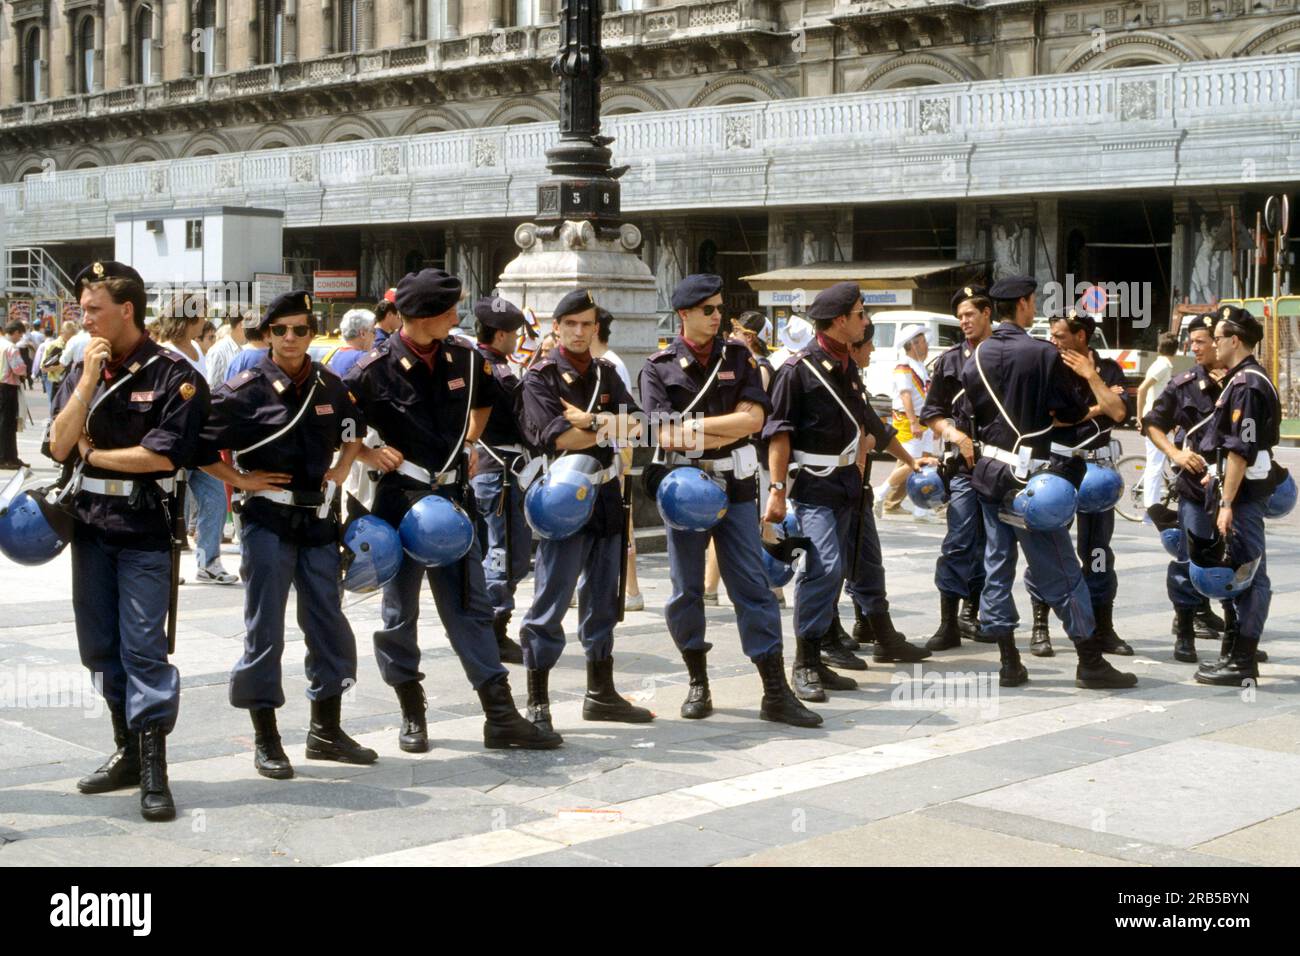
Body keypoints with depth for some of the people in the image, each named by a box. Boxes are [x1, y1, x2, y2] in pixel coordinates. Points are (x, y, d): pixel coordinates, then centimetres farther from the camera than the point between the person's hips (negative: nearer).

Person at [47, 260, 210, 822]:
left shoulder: (174, 375, -8)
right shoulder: (81, 372, 8)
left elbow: (163, 454, -17)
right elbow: (60, 445, -3)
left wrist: (92, 454, -5)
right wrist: (89, 379, -10)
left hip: (145, 527, -6)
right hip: (90, 522, 6)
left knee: (143, 646, -8)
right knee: (101, 646, 12)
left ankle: (153, 770, -4)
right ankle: (128, 750, 24)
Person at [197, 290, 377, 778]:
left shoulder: (328, 385, 6)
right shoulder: (246, 389, -9)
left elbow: (353, 430, 24)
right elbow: (197, 445, -8)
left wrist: (339, 471, 11)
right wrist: (240, 480, -9)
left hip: (317, 517, 5)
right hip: (267, 521, -5)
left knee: (328, 623, 10)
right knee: (265, 630, -1)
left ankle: (325, 729, 23)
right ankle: (265, 739, 10)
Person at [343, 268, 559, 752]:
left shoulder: (462, 357, 3)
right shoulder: (377, 367, -13)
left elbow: (485, 399, 25)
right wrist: (367, 454, -8)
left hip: (453, 494, 5)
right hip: (402, 498, -4)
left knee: (470, 605, 6)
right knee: (400, 609, 6)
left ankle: (501, 715, 7)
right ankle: (412, 714, 19)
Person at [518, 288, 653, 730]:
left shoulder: (605, 373, 12)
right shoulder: (541, 376, -7)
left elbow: (632, 422, -2)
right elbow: (561, 437, -18)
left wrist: (591, 421, -17)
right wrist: (610, 428, -7)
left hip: (605, 493, 7)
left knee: (602, 601, 15)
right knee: (550, 603, -5)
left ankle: (600, 693, 26)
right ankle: (537, 703, 1)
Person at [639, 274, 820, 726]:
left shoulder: (738, 357, 6)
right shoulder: (659, 367, -1)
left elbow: (753, 418, -7)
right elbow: (664, 435, -12)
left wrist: (695, 426, -12)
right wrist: (727, 431, -11)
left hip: (734, 487, 1)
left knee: (753, 586, 0)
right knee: (686, 589, 6)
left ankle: (775, 693, 1)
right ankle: (697, 683, 22)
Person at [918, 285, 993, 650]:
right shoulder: (951, 360, 8)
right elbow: (932, 414, 8)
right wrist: (957, 436, -10)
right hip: (964, 464, -1)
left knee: (989, 544, 9)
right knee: (959, 543, -8)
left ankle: (970, 613, 22)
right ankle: (948, 624, -6)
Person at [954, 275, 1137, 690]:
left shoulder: (978, 356, 4)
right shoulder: (1044, 355, -12)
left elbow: (967, 422, 8)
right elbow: (1075, 414, -6)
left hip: (989, 471, 6)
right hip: (1029, 474, -6)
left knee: (997, 564, 10)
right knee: (1060, 567, 0)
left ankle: (1009, 662, 12)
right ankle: (1090, 661, 5)